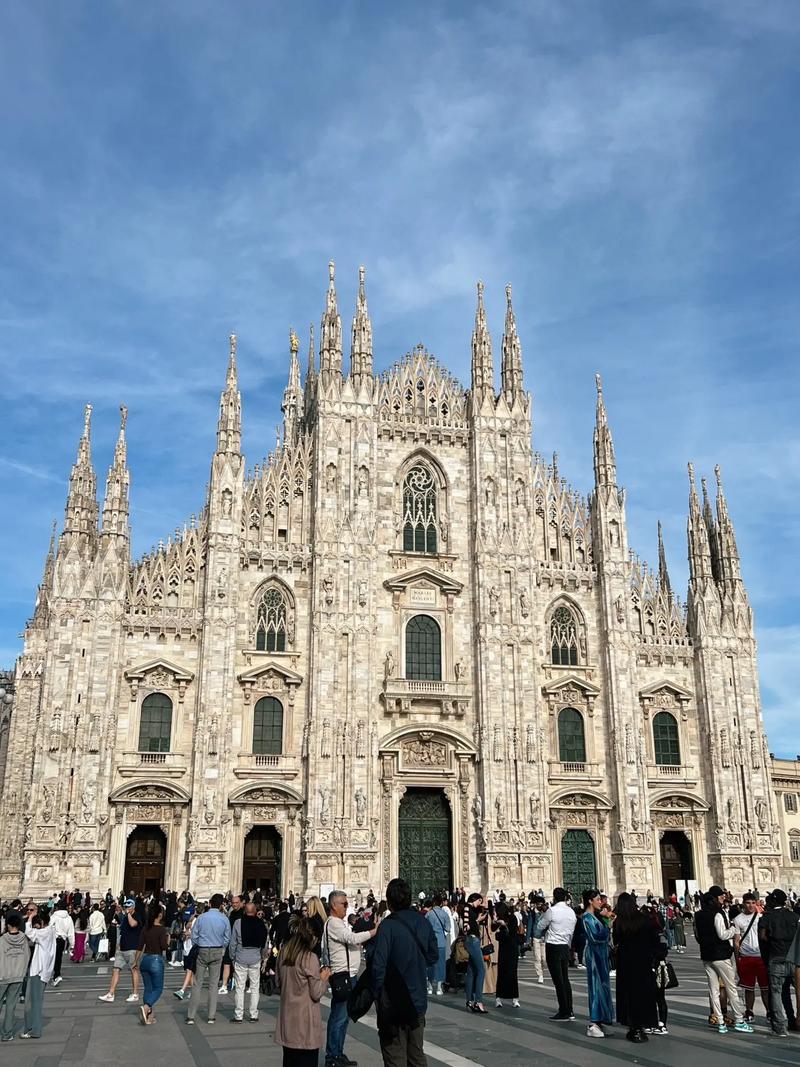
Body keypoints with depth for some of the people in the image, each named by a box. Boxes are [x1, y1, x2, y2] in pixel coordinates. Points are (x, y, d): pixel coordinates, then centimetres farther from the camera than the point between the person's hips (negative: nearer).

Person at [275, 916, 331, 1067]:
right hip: (305, 1021, -7)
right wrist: (324, 978, 2)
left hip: (287, 1018, 7)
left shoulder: (284, 953, 2)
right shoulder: (310, 957, -17)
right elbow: (316, 994, -15)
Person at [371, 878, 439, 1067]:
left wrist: (376, 995, -9)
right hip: (418, 1001, 6)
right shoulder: (424, 923, 0)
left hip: (393, 1004, -6)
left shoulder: (387, 926, -19)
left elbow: (378, 965, -22)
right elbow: (433, 956, 10)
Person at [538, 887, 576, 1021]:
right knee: (565, 979, 13)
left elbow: (540, 927, -3)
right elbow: (571, 933, 12)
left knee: (558, 980, -2)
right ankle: (569, 1011, 16)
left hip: (553, 946, -6)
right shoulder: (572, 912, 7)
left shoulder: (552, 911, -13)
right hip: (565, 947, 6)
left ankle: (564, 1013, 0)